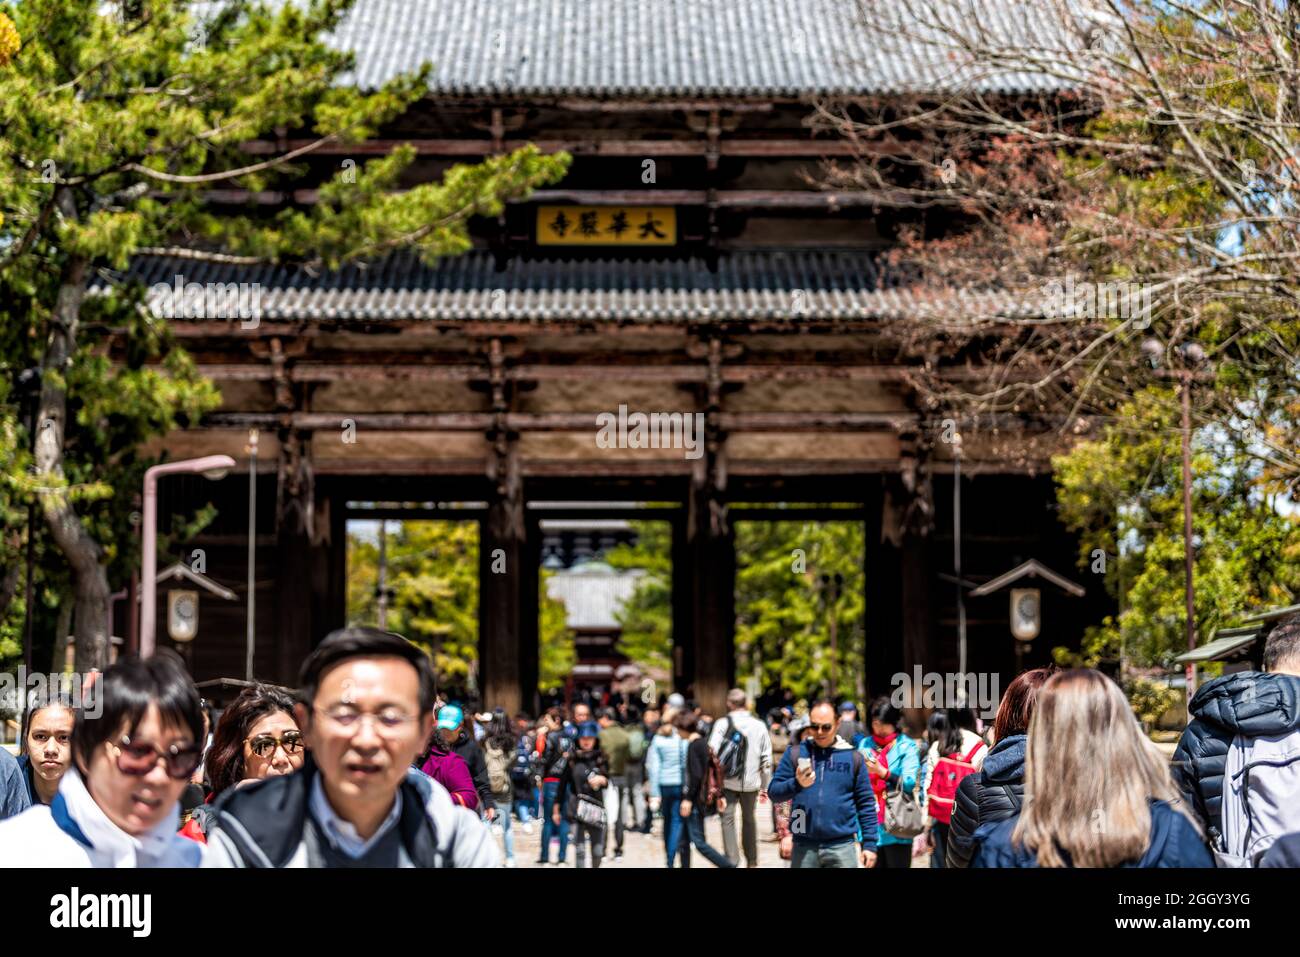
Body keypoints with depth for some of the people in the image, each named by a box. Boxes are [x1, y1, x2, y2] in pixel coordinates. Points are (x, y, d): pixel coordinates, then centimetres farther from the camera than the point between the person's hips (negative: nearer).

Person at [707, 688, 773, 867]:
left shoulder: (722, 724, -5)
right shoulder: (759, 726, 3)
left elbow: (712, 753, -13)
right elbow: (766, 759, 4)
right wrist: (765, 786, 12)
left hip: (728, 780, -3)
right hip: (751, 782, 3)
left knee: (728, 819, 1)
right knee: (749, 819, 18)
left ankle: (732, 861, -10)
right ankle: (751, 861, 25)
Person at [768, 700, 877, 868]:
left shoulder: (853, 757, 4)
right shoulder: (795, 753, 5)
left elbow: (865, 803, 5)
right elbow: (773, 792, 1)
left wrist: (869, 843, 0)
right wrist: (796, 784, -19)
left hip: (842, 846, -1)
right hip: (804, 846, 1)